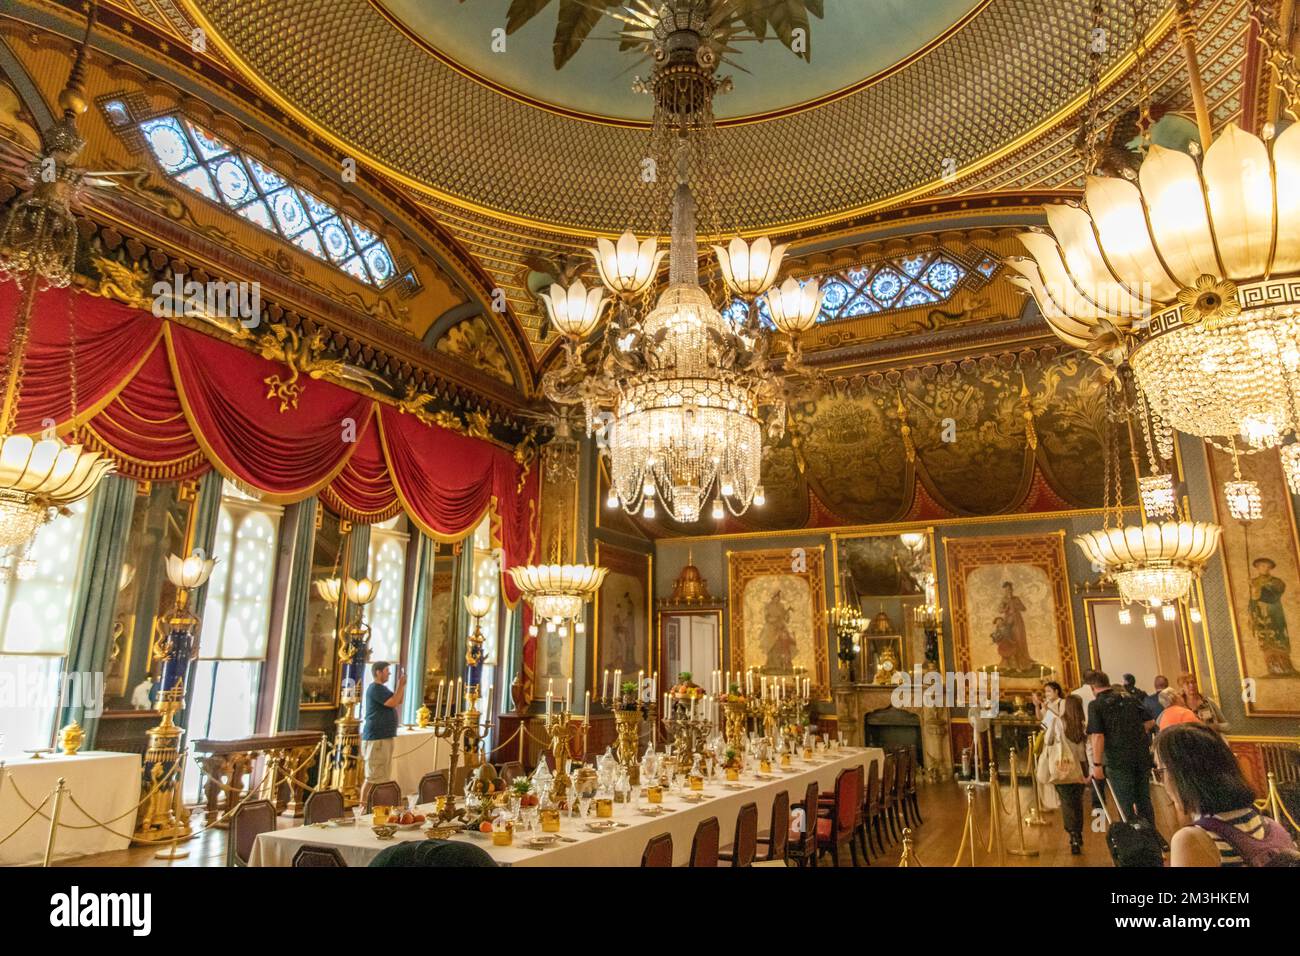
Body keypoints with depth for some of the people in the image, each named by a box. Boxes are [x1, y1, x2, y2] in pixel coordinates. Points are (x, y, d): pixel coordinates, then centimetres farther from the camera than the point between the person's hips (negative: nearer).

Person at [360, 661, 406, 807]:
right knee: (373, 777, -8)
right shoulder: (374, 688, -14)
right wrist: (401, 685, -12)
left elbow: (399, 701, 20)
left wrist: (401, 684, 9)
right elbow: (393, 702, -20)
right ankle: (363, 806, -4)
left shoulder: (382, 688, 17)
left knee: (383, 776, 14)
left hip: (385, 737, 10)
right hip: (376, 738, -10)